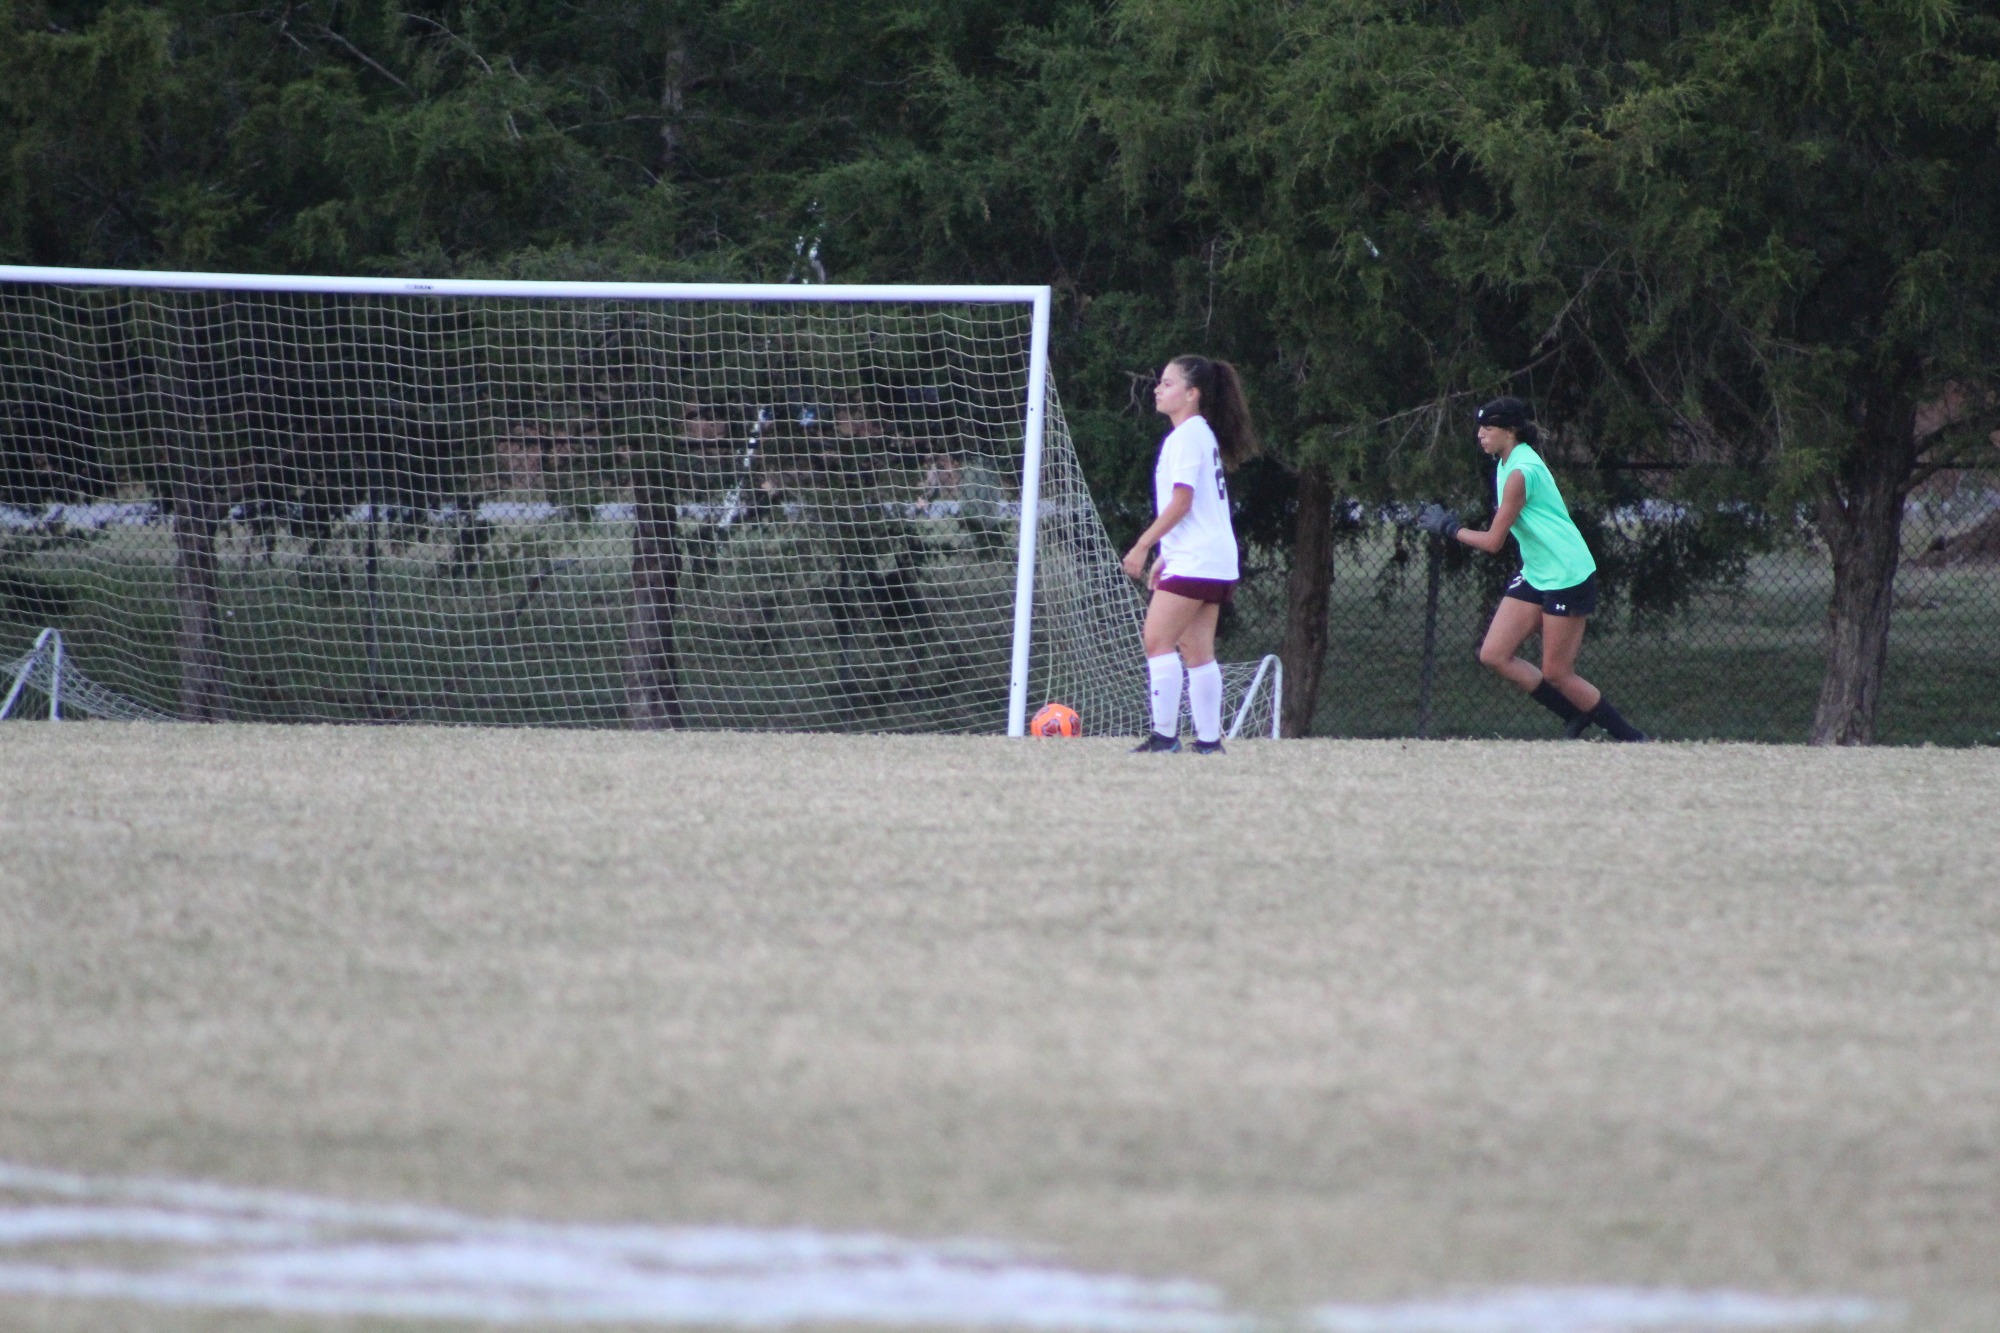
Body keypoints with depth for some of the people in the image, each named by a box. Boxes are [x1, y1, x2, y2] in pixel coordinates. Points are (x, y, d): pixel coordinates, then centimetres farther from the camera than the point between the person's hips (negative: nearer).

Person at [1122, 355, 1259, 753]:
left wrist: (1143, 546, -15)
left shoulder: (1187, 436, -11)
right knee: (1197, 651, 8)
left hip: (1195, 560, -10)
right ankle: (1209, 741, 6)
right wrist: (1165, 556, 24)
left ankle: (1164, 735, -17)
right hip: (1214, 560, 10)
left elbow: (1181, 501, -17)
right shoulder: (1203, 434, 19)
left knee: (1158, 640, -12)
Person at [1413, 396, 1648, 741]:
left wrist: (1449, 528, -7)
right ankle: (1576, 716, 13)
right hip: (1535, 576, 10)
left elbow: (1493, 542, -19)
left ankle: (1631, 739, 8)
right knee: (1493, 655, 2)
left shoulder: (1521, 473, -22)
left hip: (1567, 578, -10)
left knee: (1556, 673, -5)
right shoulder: (1508, 463, 8)